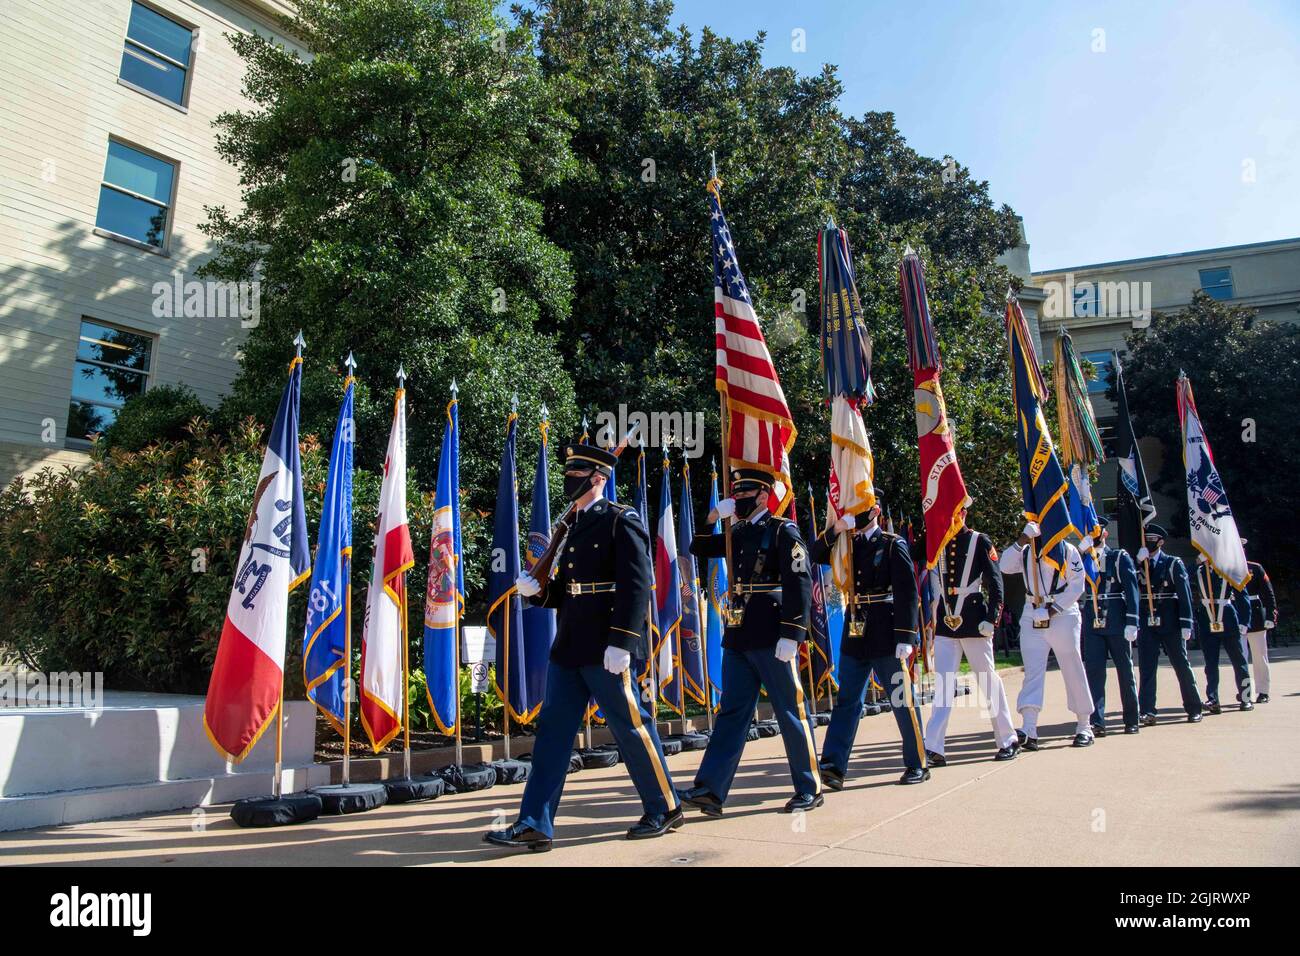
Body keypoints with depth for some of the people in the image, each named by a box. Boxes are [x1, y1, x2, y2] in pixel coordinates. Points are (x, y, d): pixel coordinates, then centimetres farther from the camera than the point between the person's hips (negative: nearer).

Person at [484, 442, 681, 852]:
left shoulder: (622, 522, -7)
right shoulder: (573, 527, 17)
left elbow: (637, 586, -15)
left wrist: (621, 643, -22)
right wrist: (537, 590, 0)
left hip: (603, 650, -8)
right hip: (567, 648, 8)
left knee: (631, 727, 3)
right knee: (552, 729, 6)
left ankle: (665, 809, 21)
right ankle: (534, 824, 10)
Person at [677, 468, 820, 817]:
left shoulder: (784, 531, -6)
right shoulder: (737, 534, 15)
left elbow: (800, 585, -13)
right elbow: (696, 547, 21)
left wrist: (791, 634, -21)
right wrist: (713, 515, 6)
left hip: (773, 639, -7)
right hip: (738, 638, 7)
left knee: (791, 713, 4)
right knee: (731, 713, 7)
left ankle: (810, 789, 16)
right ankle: (710, 790, 7)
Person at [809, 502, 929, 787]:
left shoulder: (893, 545, -5)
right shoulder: (848, 546, 12)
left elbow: (908, 593, -10)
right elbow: (816, 555, 4)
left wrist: (906, 637, -16)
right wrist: (835, 529, -9)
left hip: (886, 638, -5)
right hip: (855, 635, 5)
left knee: (902, 700, 5)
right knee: (847, 701, 4)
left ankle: (918, 765, 19)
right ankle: (833, 766, 4)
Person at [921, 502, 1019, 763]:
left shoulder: (980, 542, -1)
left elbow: (995, 582, -5)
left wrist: (991, 618, -11)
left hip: (974, 622, -3)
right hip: (945, 623, 4)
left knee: (988, 681, 6)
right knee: (943, 683, 0)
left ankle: (1008, 740, 22)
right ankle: (933, 749, -2)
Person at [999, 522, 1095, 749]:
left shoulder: (1068, 551, 0)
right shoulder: (1025, 552, 10)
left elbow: (1077, 587, -5)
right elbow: (1005, 566, -7)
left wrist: (1052, 610, -13)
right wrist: (1022, 539, -15)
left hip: (1063, 617, -3)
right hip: (1032, 618, 3)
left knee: (1073, 672, 5)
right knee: (1032, 672, -7)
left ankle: (1084, 728, 21)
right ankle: (1028, 731, -15)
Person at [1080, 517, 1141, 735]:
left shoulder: (1120, 557, 1)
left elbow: (1132, 590, -5)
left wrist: (1132, 623, -14)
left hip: (1117, 623, -2)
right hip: (1093, 625, 2)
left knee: (1125, 672, 8)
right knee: (1094, 672, -5)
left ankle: (1131, 721, 21)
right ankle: (1097, 722, -6)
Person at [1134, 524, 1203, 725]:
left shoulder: (1173, 564, 2)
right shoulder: (1138, 565, 9)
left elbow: (1185, 595, -3)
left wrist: (1186, 625, -11)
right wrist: (1139, 562, -13)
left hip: (1170, 625, -2)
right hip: (1147, 625, 2)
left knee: (1182, 666, 8)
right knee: (1146, 668, -3)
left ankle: (1194, 709, 22)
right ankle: (1147, 711, -2)